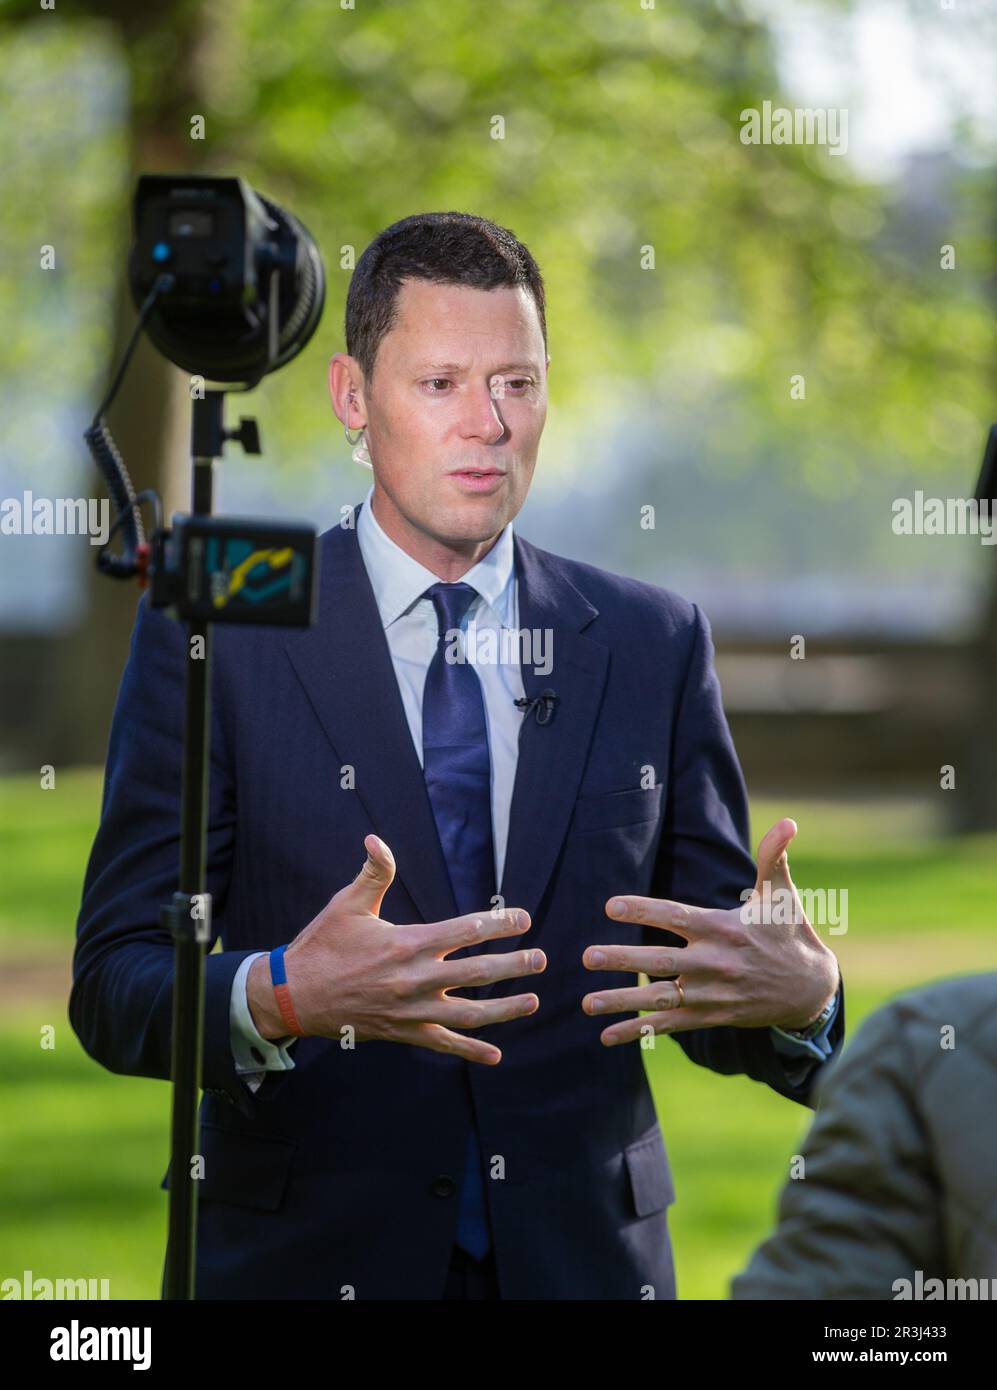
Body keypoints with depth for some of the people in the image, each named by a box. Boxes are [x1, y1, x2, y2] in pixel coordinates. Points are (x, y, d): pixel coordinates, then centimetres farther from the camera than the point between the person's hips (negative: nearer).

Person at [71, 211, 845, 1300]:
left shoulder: (654, 644, 4)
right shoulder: (211, 635, -4)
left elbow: (708, 994, 5)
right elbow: (115, 984, -9)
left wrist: (797, 996, -18)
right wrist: (281, 997, -29)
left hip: (582, 1253, 2)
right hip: (309, 1255, -2)